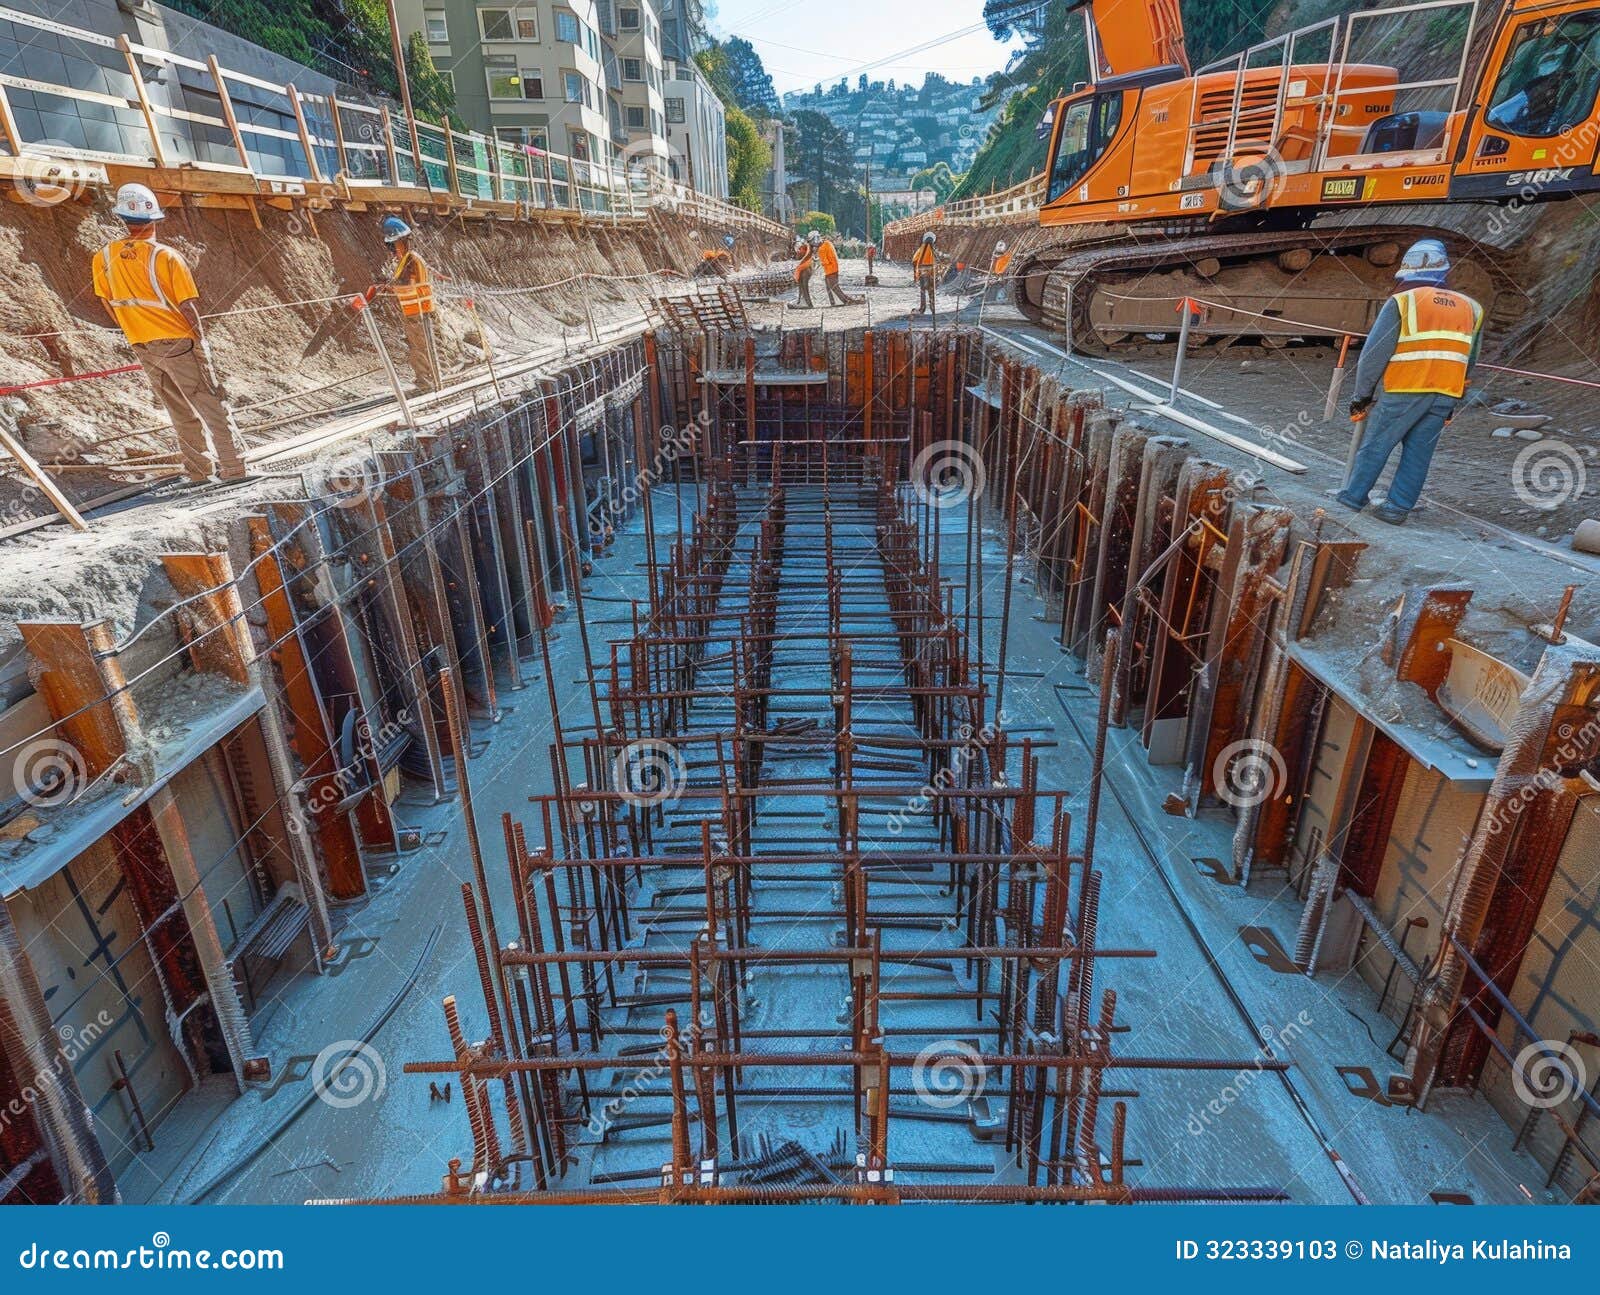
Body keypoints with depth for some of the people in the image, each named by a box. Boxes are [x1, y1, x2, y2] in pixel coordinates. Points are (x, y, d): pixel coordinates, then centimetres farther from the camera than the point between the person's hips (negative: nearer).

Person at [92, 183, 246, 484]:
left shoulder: (103, 257, 1)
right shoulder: (166, 256, -14)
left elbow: (108, 303, 9)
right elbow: (187, 306, -15)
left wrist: (134, 331, 21)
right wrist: (200, 337, -2)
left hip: (142, 346, 5)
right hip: (178, 343, -5)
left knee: (181, 412, 15)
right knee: (212, 405, 2)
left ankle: (199, 470, 19)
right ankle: (233, 468, 2)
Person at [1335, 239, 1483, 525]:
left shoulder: (1402, 302, -1)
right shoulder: (1469, 308, 17)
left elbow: (1374, 353, -5)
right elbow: (1468, 362, 21)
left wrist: (1362, 396, 4)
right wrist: (1451, 405, 25)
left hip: (1404, 391, -5)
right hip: (1445, 395, 5)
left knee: (1375, 446, 5)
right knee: (1418, 452, 8)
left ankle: (1352, 498, 11)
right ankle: (1398, 507, 8)